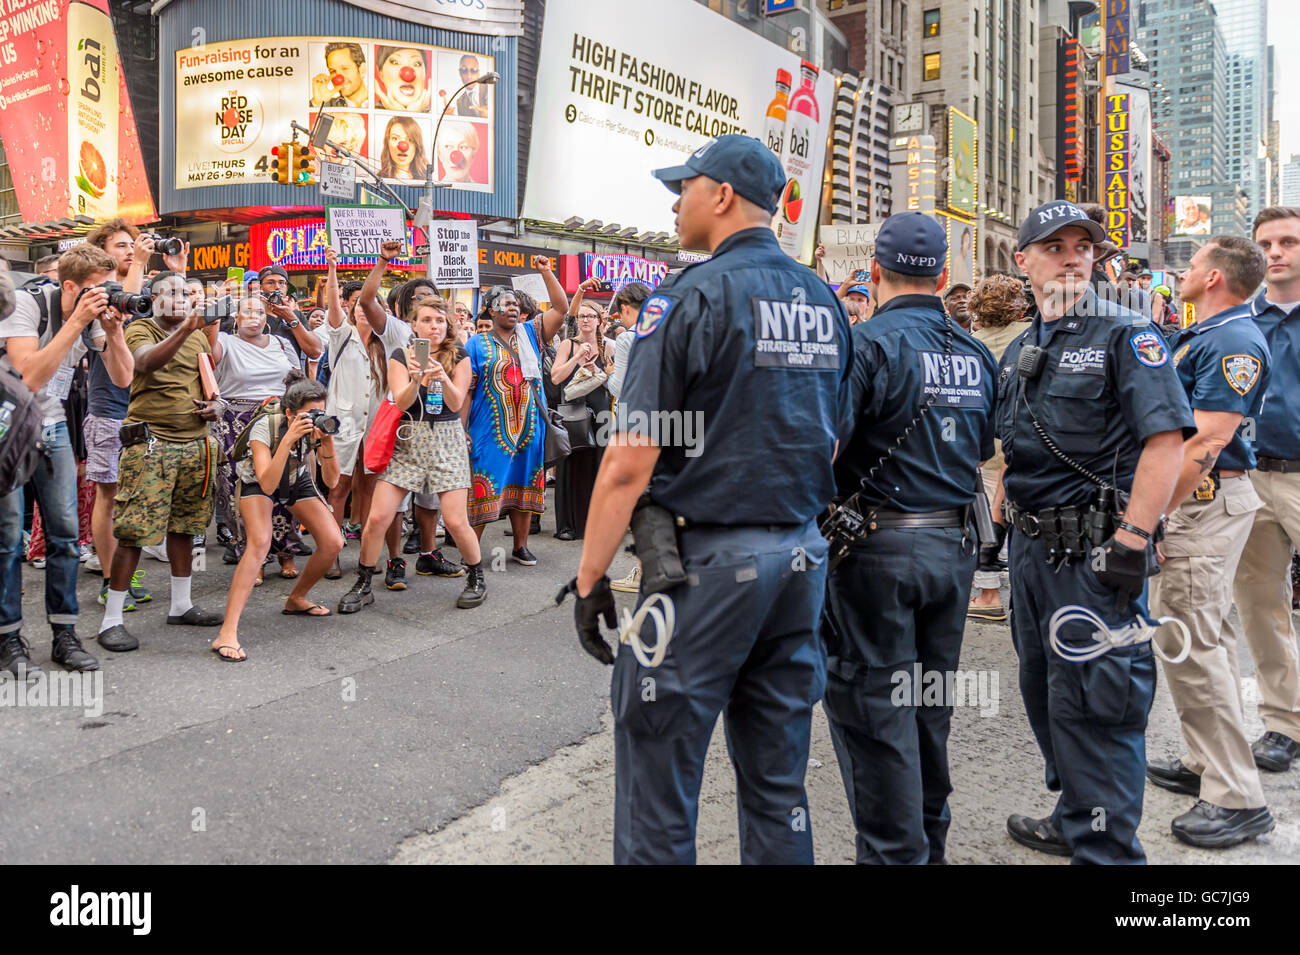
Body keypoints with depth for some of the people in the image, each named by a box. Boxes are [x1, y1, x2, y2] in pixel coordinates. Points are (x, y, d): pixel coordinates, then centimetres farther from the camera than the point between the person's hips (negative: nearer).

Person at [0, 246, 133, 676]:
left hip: (51, 427, 5)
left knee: (65, 532, 2)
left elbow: (121, 378, -4)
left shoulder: (95, 312, -3)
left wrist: (113, 329, -19)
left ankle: (64, 636, 11)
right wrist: (76, 322, -32)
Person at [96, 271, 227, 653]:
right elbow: (147, 361, -25)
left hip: (194, 443, 6)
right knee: (134, 531, -8)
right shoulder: (140, 329, -3)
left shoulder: (199, 337, 16)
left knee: (184, 525, 13)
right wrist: (184, 329, -38)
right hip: (150, 443, -6)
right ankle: (110, 620, 0)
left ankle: (181, 605, 26)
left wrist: (215, 404, 5)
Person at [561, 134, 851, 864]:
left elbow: (631, 462, -16)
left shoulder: (691, 298, -11)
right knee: (780, 784, 16)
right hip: (802, 558, 7)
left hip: (705, 560, -7)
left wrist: (590, 577, -9)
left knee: (659, 788, 5)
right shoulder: (825, 302, 11)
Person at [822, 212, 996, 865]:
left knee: (873, 709, 3)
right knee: (931, 704, 19)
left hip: (878, 546, -7)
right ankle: (929, 841, 33)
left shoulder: (869, 344, -13)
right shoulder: (975, 353, 8)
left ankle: (894, 853, 10)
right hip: (954, 544, 7)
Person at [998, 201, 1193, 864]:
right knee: (1044, 691, 18)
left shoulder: (1125, 335, -8)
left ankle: (1106, 848, 10)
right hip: (1031, 546, 8)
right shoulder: (1018, 351, 15)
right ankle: (1074, 819, 36)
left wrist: (1131, 542, -22)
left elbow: (1166, 438, -17)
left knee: (1093, 707, -4)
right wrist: (1002, 519, 16)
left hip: (1094, 552, -8)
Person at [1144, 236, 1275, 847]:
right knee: (1207, 637, 16)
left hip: (1207, 501, -11)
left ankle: (1236, 799, -1)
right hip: (1196, 499, 11)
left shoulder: (1233, 341, -17)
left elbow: (1208, 440, -24)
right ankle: (1209, 766, 28)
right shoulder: (1202, 335, 16)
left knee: (1191, 643, -9)